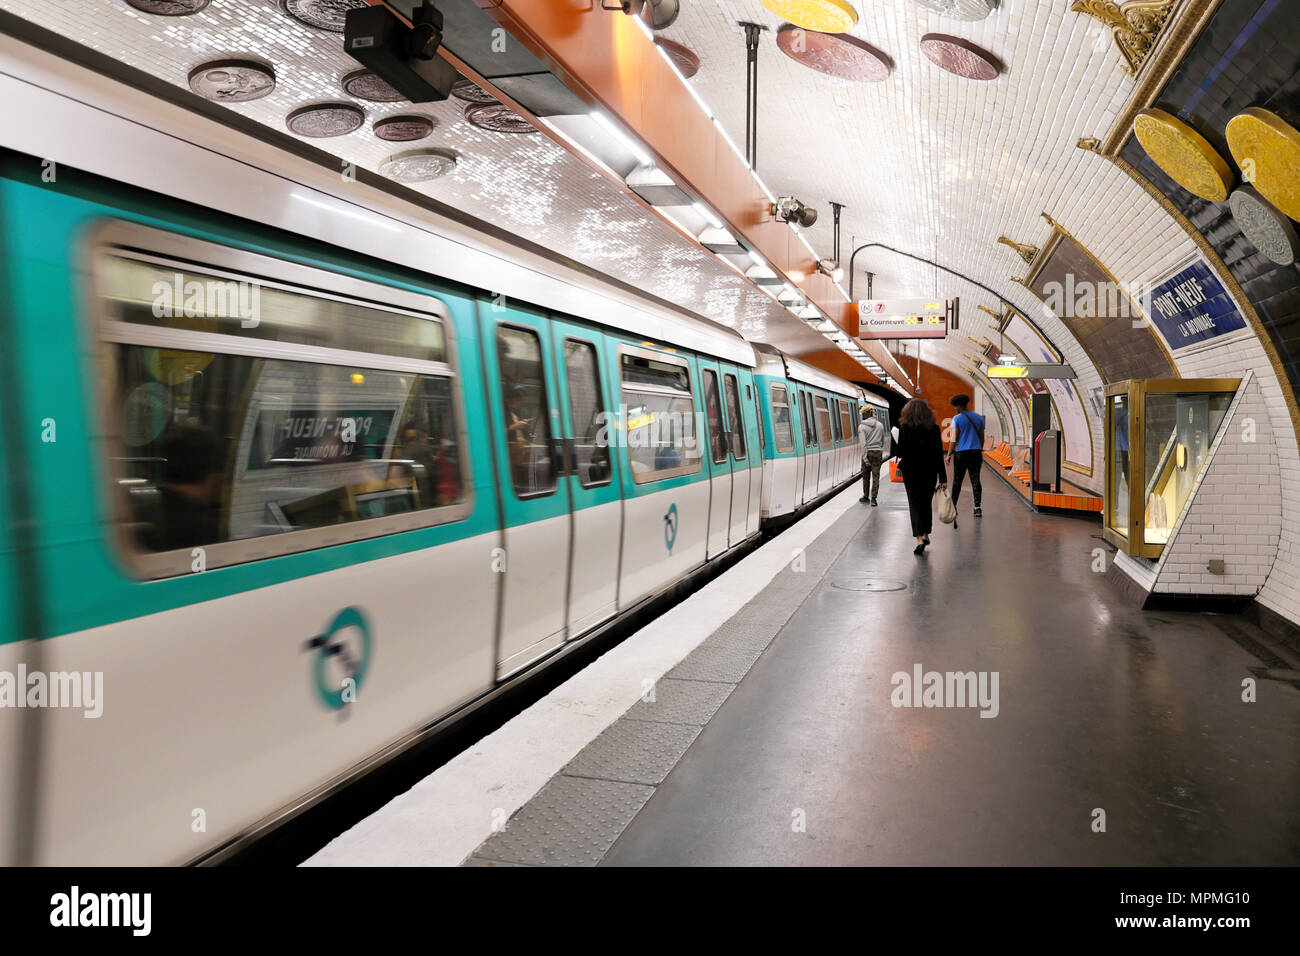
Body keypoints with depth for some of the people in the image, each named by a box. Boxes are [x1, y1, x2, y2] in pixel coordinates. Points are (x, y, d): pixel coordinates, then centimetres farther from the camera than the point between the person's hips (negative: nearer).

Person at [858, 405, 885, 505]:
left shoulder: (862, 427, -8)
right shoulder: (880, 425, 6)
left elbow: (863, 443, -14)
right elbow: (882, 441, 13)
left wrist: (865, 458, -15)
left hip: (868, 453, -3)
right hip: (878, 452, 3)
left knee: (866, 475, 12)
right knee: (876, 476, 1)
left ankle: (866, 496, 23)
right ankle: (873, 498, -5)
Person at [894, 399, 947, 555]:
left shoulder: (905, 428, -9)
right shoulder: (934, 428, -1)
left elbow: (900, 451, -10)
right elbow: (939, 454, -3)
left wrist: (896, 448, 15)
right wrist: (943, 478, -2)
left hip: (911, 472, -3)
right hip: (930, 472, 3)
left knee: (915, 504, 0)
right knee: (927, 503, 18)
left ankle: (919, 538, -13)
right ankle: (926, 534, 29)